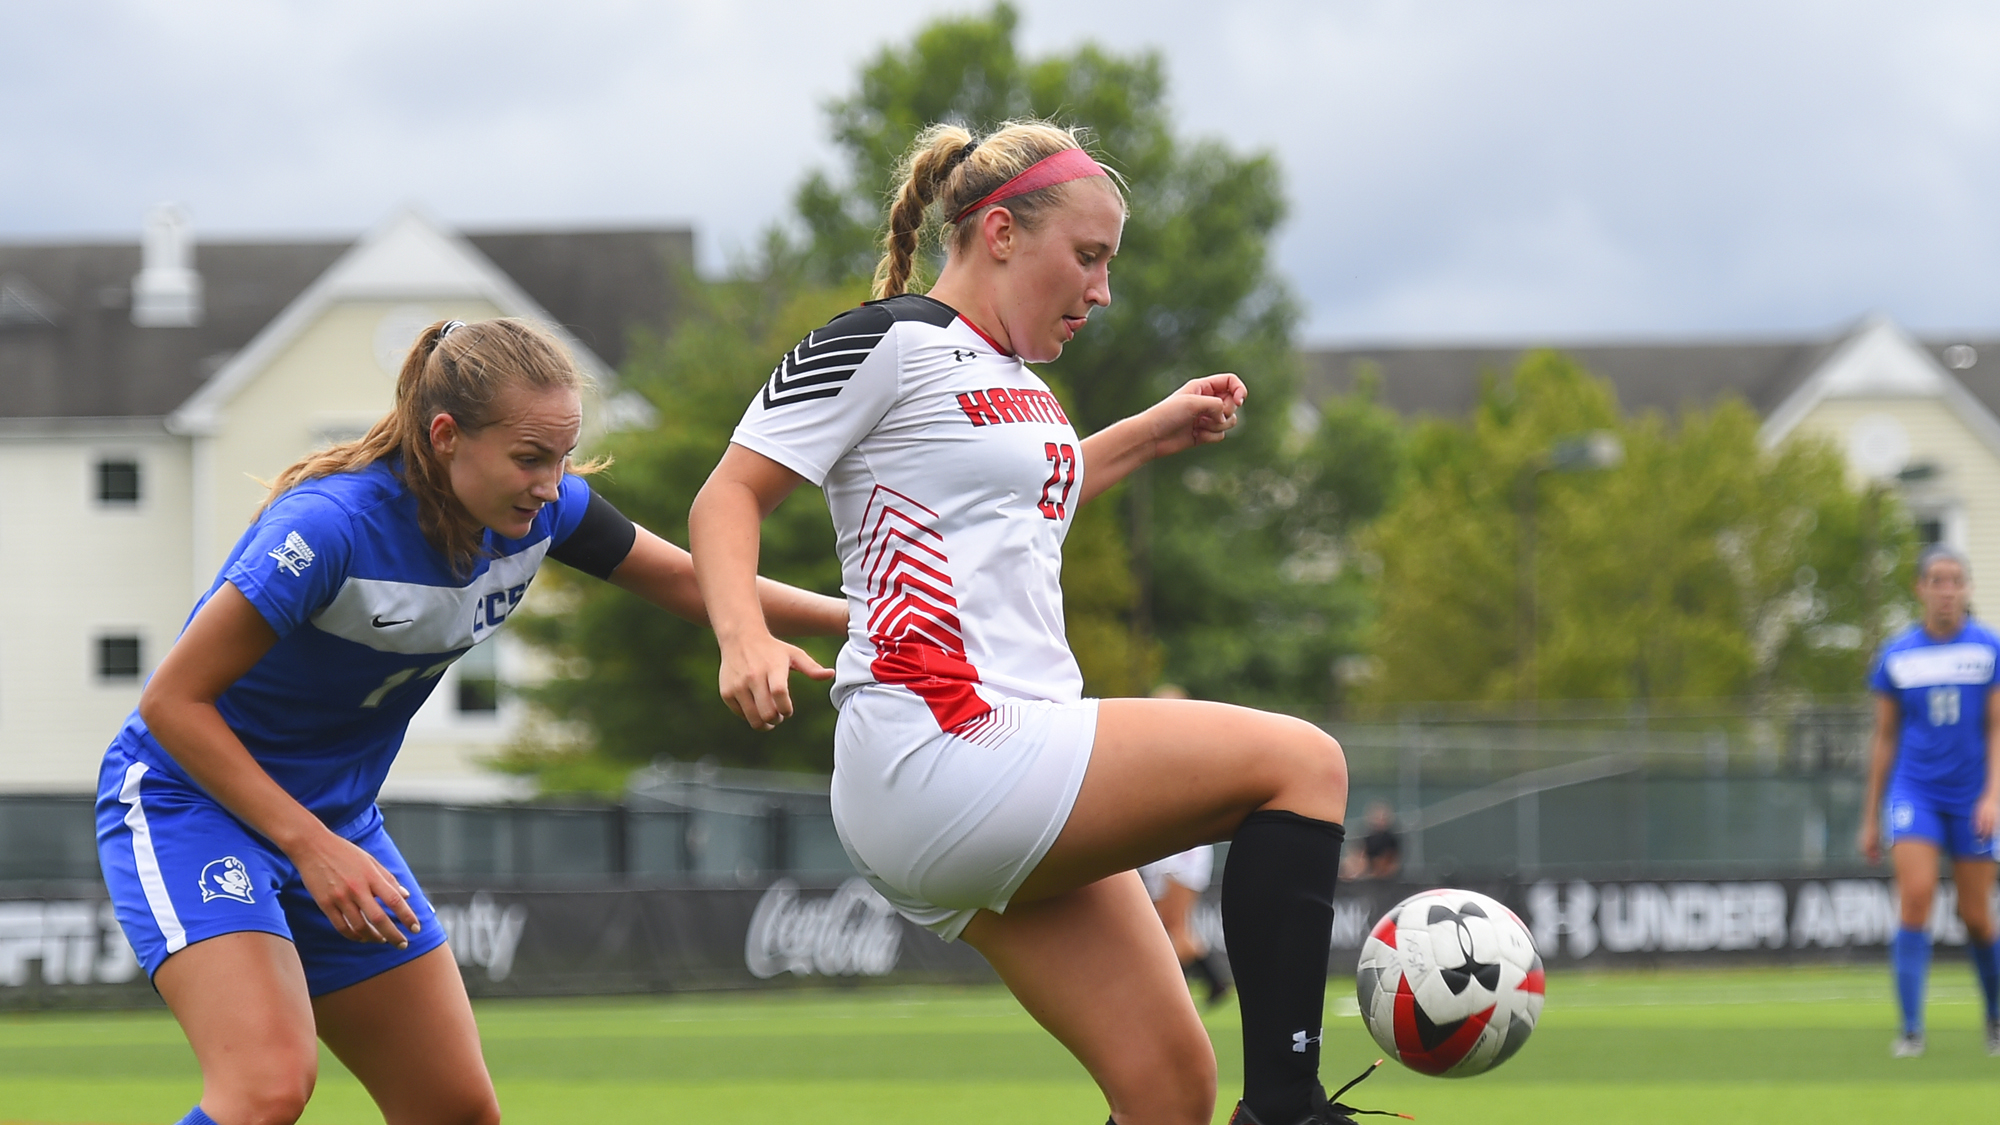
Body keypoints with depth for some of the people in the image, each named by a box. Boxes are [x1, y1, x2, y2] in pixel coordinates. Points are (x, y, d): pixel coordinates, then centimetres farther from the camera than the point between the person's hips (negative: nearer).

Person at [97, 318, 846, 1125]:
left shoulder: (540, 511, -11)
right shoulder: (331, 526, -31)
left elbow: (686, 582, 7)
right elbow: (172, 701, -24)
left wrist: (853, 616, 1)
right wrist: (311, 846, -27)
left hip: (337, 820, 8)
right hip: (189, 801, -8)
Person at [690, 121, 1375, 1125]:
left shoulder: (1013, 380, 22)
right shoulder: (889, 342, -6)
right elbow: (727, 495, -7)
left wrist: (1148, 435, 38)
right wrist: (743, 638, -24)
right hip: (935, 752, -10)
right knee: (1301, 763, -14)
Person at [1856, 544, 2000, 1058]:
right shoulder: (1896, 655, 3)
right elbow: (1884, 737, 10)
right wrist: (1871, 818, 10)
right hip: (1914, 793, 0)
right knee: (1916, 896, -17)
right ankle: (1911, 1030, -15)